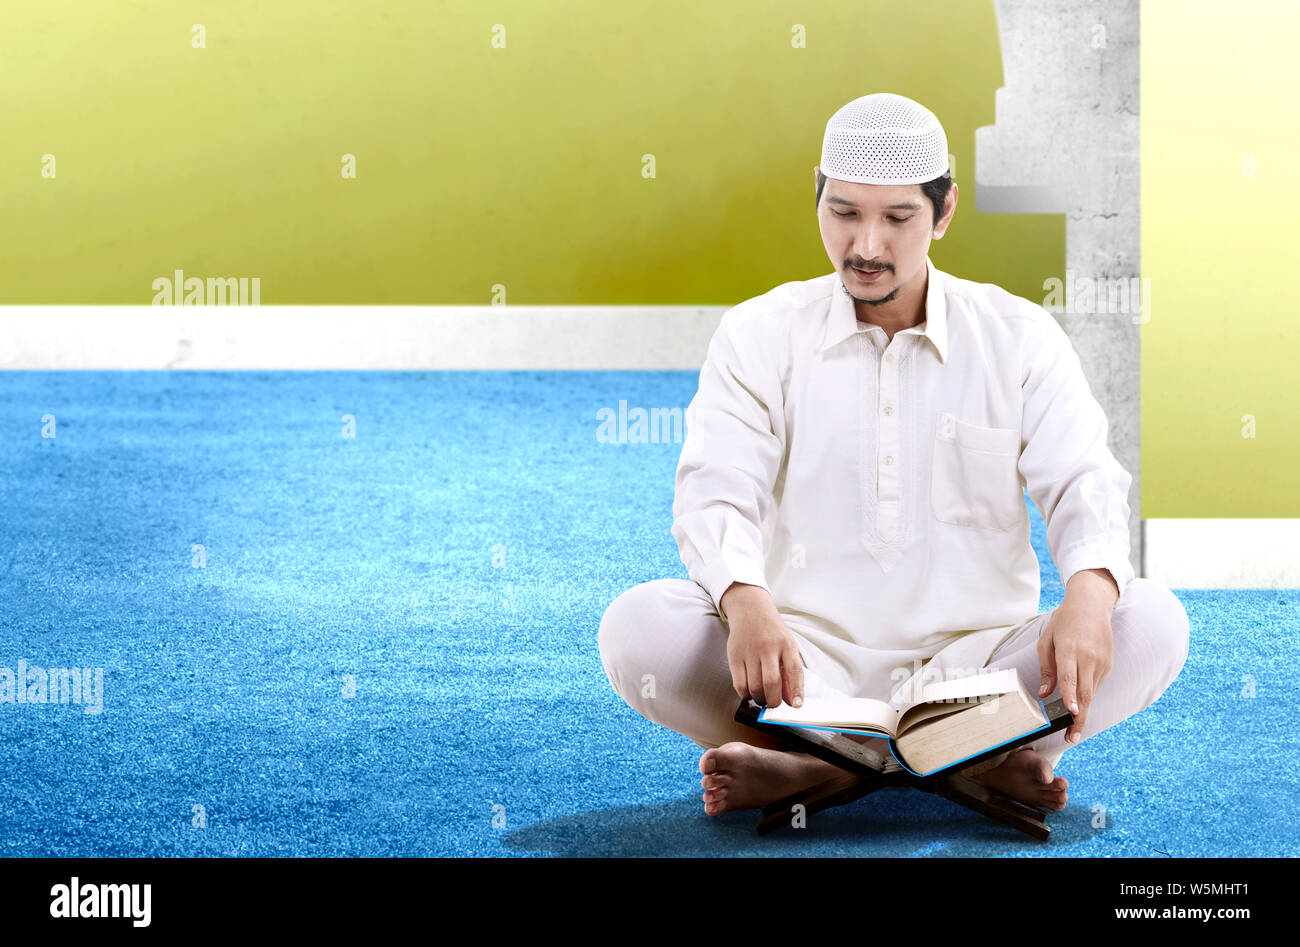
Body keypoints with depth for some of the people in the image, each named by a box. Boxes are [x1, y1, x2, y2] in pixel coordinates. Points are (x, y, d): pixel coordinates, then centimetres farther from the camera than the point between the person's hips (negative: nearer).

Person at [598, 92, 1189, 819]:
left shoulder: (1020, 337, 7)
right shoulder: (759, 336, 5)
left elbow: (1084, 485, -4)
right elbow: (717, 492, -8)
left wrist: (1090, 593, -29)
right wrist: (745, 602, -32)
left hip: (973, 662, 1)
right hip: (809, 661, 0)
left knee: (1152, 623, -26)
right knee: (638, 626, -28)